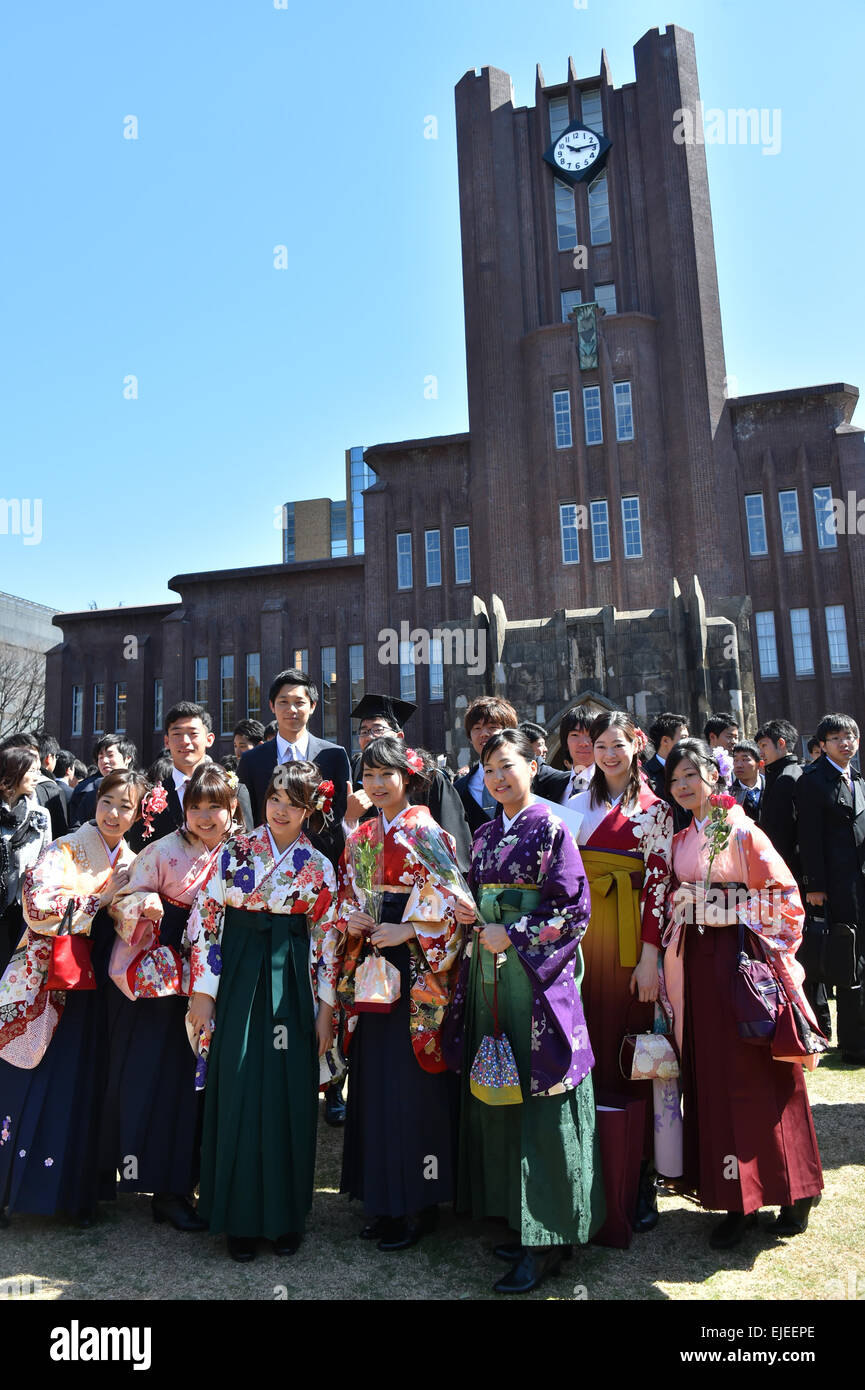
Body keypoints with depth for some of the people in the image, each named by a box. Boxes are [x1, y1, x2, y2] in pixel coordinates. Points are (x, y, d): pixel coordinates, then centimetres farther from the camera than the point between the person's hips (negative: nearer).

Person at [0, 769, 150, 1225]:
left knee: (83, 1088, 10)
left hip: (95, 986, 4)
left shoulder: (133, 864, 7)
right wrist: (101, 900, -17)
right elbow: (38, 908, -22)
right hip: (46, 981, -4)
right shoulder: (64, 850, -8)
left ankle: (76, 1190, 26)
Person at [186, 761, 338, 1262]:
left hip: (292, 986, 1)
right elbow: (206, 918, -1)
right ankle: (241, 1219, 23)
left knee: (289, 1096, 6)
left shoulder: (320, 868, 3)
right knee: (238, 1094, 5)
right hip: (238, 981, 0)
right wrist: (202, 991, -5)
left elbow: (326, 942, 5)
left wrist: (326, 1009, 3)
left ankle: (285, 1217, 26)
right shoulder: (235, 852, 0)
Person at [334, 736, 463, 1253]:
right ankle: (383, 1196, 26)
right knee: (374, 1076, 11)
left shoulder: (426, 831, -7)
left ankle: (419, 1203, 16)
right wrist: (349, 921, -1)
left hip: (415, 967, -6)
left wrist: (408, 930, -19)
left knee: (413, 1079, 0)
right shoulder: (360, 838, 12)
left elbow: (450, 897, -12)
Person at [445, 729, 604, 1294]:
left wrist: (512, 937, -15)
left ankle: (548, 1241, 13)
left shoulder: (551, 829, -8)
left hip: (535, 977, -7)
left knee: (540, 1099, 0)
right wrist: (470, 916, -1)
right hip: (488, 977, 7)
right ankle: (522, 1219, 28)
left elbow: (575, 909, -12)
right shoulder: (485, 835, 11)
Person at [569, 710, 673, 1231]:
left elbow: (659, 881, -8)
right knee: (591, 1046, 8)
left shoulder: (653, 807, -1)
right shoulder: (578, 804, 12)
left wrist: (650, 955, -13)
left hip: (629, 940, -4)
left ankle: (642, 1175, 17)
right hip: (581, 936, 4)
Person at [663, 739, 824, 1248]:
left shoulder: (741, 831, -6)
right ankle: (738, 1200, 20)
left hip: (744, 958, -5)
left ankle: (793, 1192, 22)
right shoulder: (681, 842, 10)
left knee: (759, 1072, 3)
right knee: (713, 1076, 8)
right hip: (699, 966, 5)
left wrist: (727, 911, -13)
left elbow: (784, 894, -8)